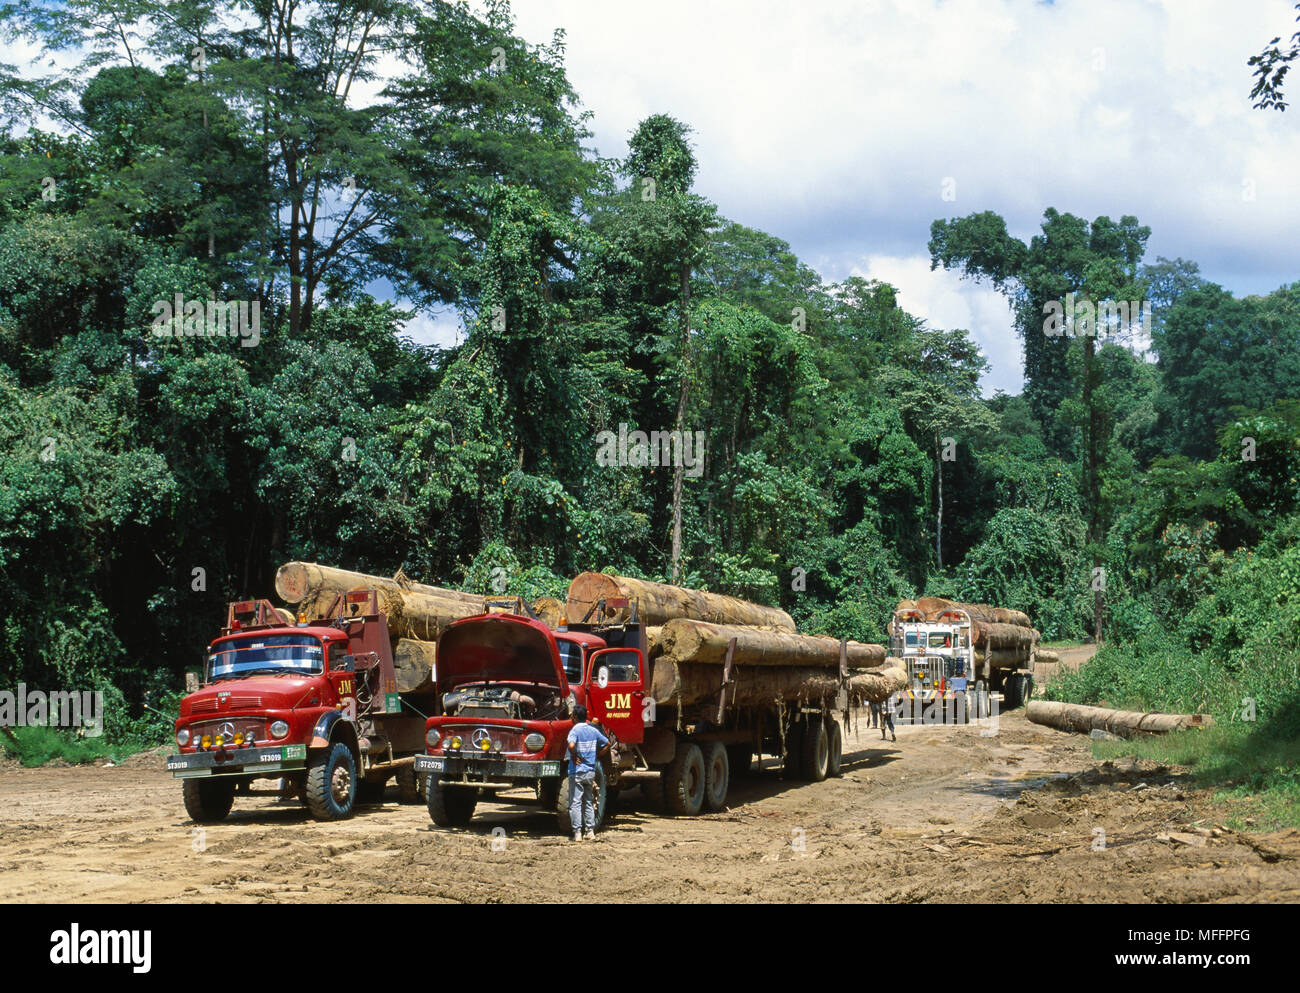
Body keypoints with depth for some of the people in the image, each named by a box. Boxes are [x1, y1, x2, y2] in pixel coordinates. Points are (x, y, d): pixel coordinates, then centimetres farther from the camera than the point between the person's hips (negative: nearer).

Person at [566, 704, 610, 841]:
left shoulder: (575, 731, -12)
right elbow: (607, 744, 15)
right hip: (591, 772, 5)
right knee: (589, 803, 15)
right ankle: (590, 831, 14)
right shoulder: (593, 730, 6)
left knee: (575, 803, -1)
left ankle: (577, 833, -5)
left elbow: (571, 745, -32)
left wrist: (574, 758, -16)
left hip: (577, 772, -5)